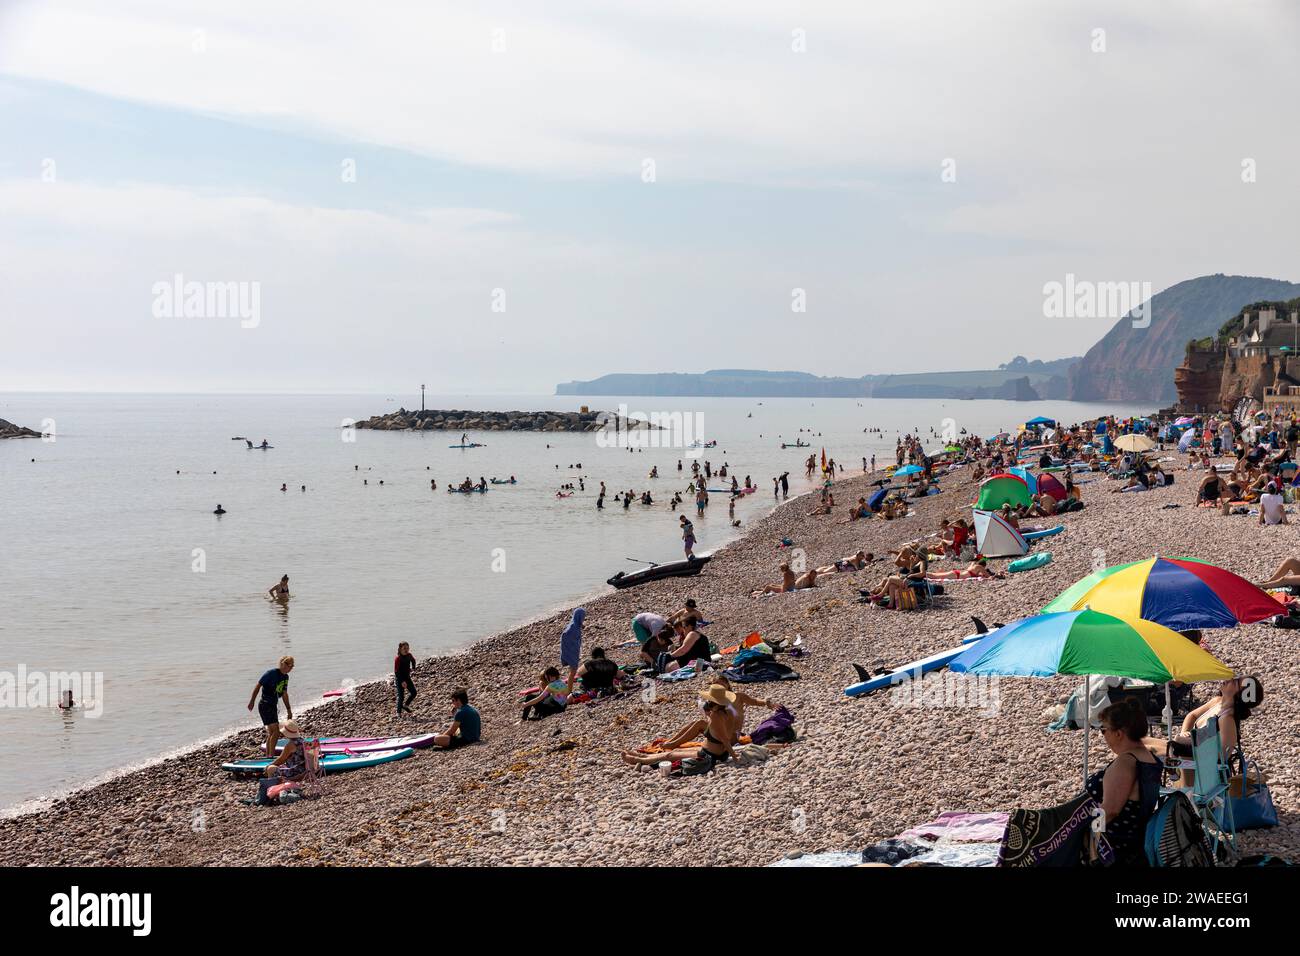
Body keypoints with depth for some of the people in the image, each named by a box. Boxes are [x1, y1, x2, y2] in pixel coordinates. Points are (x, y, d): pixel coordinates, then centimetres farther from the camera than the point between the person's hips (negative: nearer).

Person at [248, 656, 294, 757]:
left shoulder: (285, 677, 9)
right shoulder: (272, 673, -15)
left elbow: (284, 694, 19)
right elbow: (258, 685, -11)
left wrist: (289, 710, 19)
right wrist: (252, 702, -11)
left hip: (273, 706, 9)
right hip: (265, 706, -9)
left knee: (271, 733, 14)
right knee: (276, 731, -16)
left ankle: (268, 756, 23)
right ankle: (271, 756, -13)